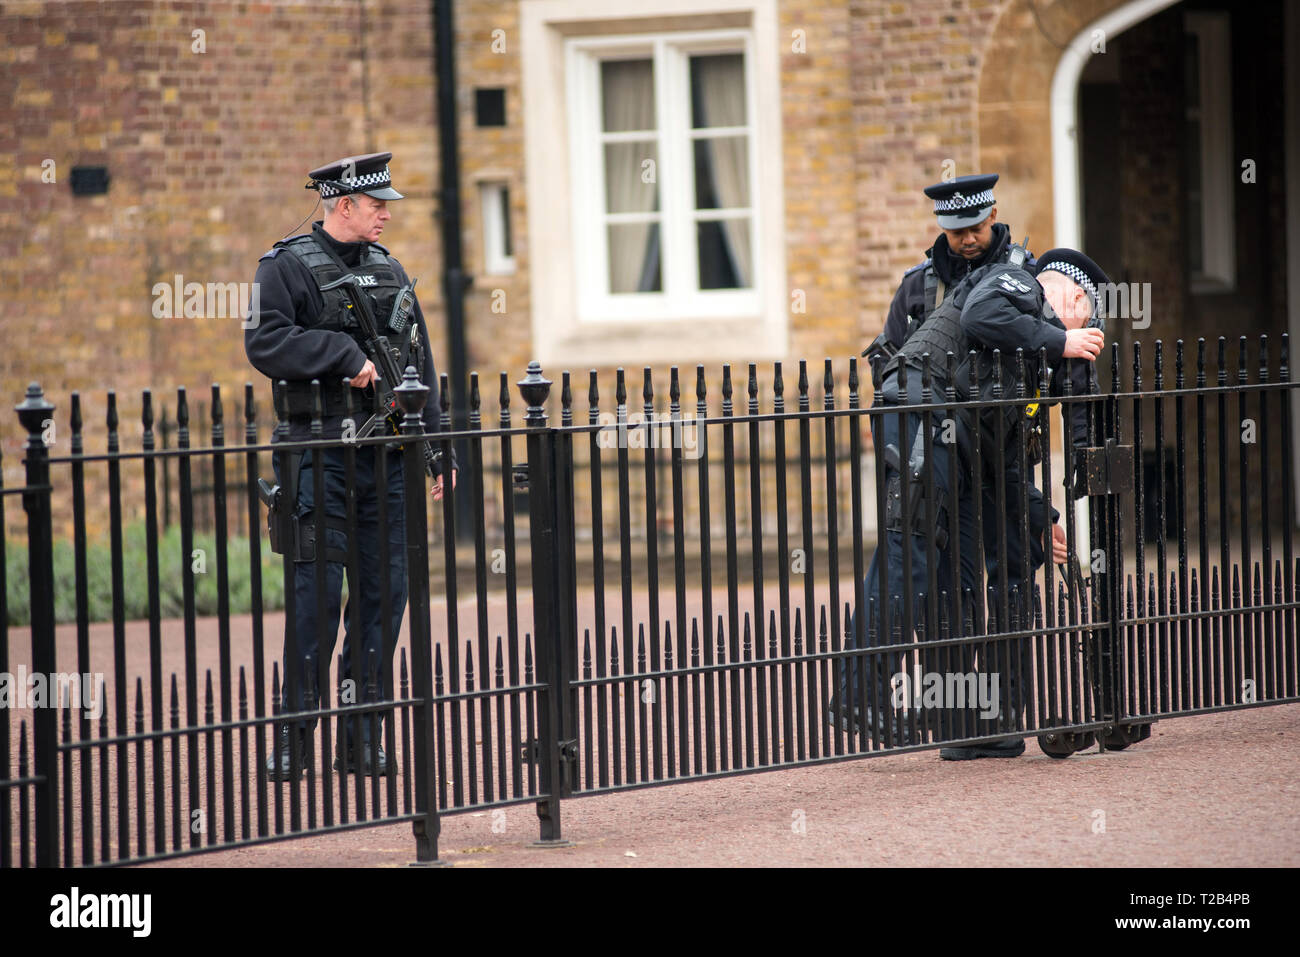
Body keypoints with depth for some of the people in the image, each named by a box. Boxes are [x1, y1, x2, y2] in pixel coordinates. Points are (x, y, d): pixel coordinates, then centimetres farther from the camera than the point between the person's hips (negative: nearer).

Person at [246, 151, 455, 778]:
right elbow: (265, 343, -18)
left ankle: (363, 741, 11)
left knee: (384, 593, 5)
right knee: (317, 593, -7)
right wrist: (348, 357, -19)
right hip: (320, 458, -6)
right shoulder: (287, 267, -3)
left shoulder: (389, 271, 16)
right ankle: (293, 739, 0)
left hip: (388, 456, 6)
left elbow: (420, 365, 19)